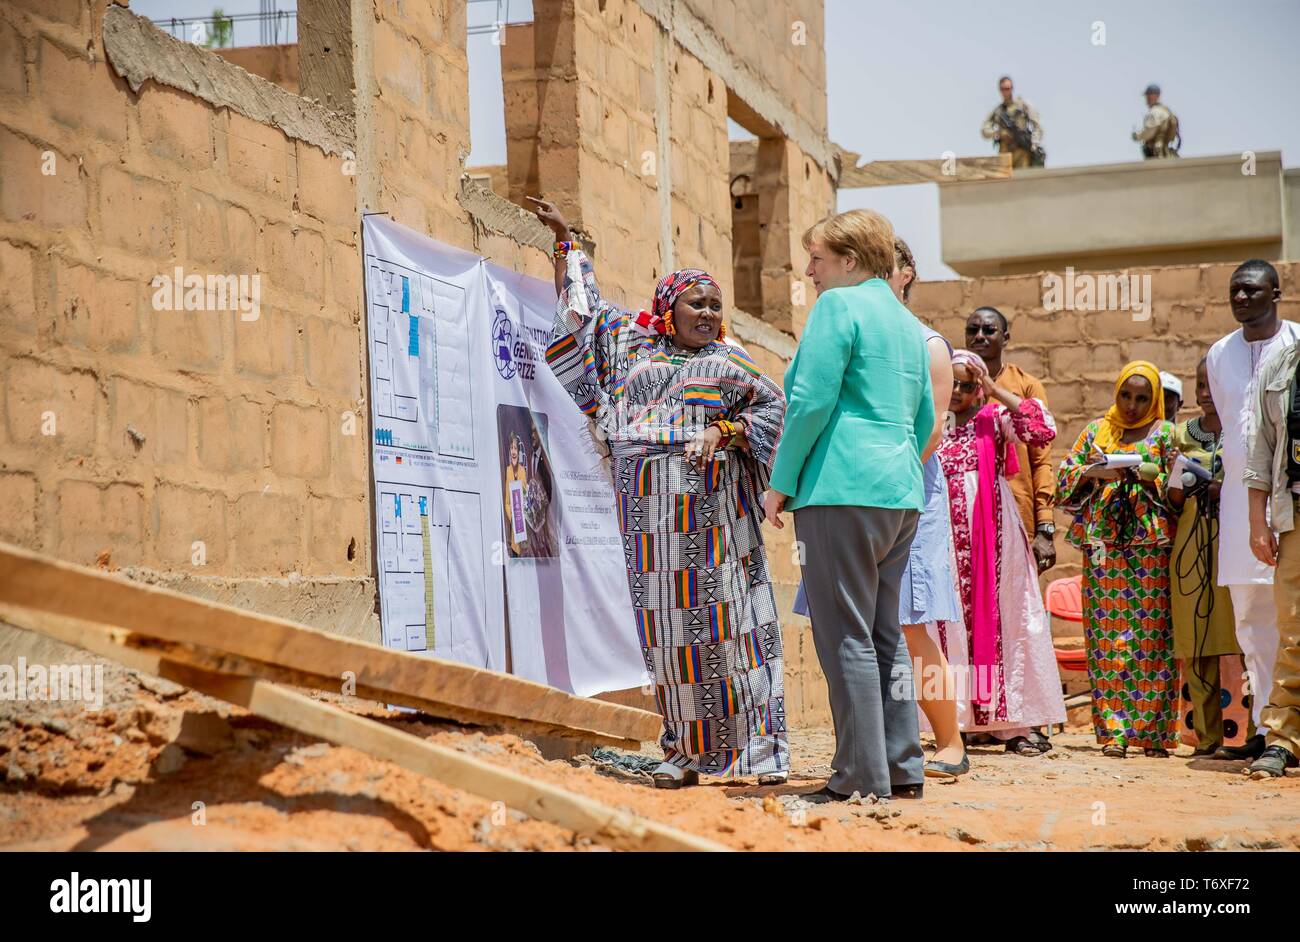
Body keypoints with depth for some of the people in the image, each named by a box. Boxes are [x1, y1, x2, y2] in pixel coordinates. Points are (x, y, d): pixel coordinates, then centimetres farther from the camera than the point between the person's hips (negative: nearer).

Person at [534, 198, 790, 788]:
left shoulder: (728, 360, 13)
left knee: (728, 618, -6)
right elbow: (583, 306, 27)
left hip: (714, 504, -2)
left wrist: (723, 431, -2)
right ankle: (684, 753, 4)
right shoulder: (632, 342, 17)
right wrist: (564, 239, 27)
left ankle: (762, 747, -4)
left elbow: (772, 404, 13)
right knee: (667, 624, 0)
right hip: (650, 506, 2)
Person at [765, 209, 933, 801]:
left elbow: (813, 401, -13)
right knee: (885, 634, 14)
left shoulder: (838, 306, -6)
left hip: (843, 491, -9)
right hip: (901, 493, 9)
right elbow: (924, 419, 22)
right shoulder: (908, 322, 19)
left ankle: (862, 779, -6)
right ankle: (903, 769, 16)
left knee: (846, 638, -6)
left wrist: (782, 484, -7)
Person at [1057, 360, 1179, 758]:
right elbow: (1065, 478, 11)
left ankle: (1153, 731, 0)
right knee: (1107, 637, -5)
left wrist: (1145, 474, -12)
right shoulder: (1097, 430, 16)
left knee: (1151, 636, -5)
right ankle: (1113, 729, -4)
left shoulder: (1165, 434, 10)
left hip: (1151, 546, -1)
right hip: (1103, 545, 1)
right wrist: (1092, 472, -7)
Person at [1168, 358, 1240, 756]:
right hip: (1192, 541, 3)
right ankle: (1207, 736, 6)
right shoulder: (1183, 433, 15)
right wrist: (1177, 490, -4)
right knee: (1195, 645, 1)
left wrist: (1228, 489, -12)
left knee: (1245, 636, -9)